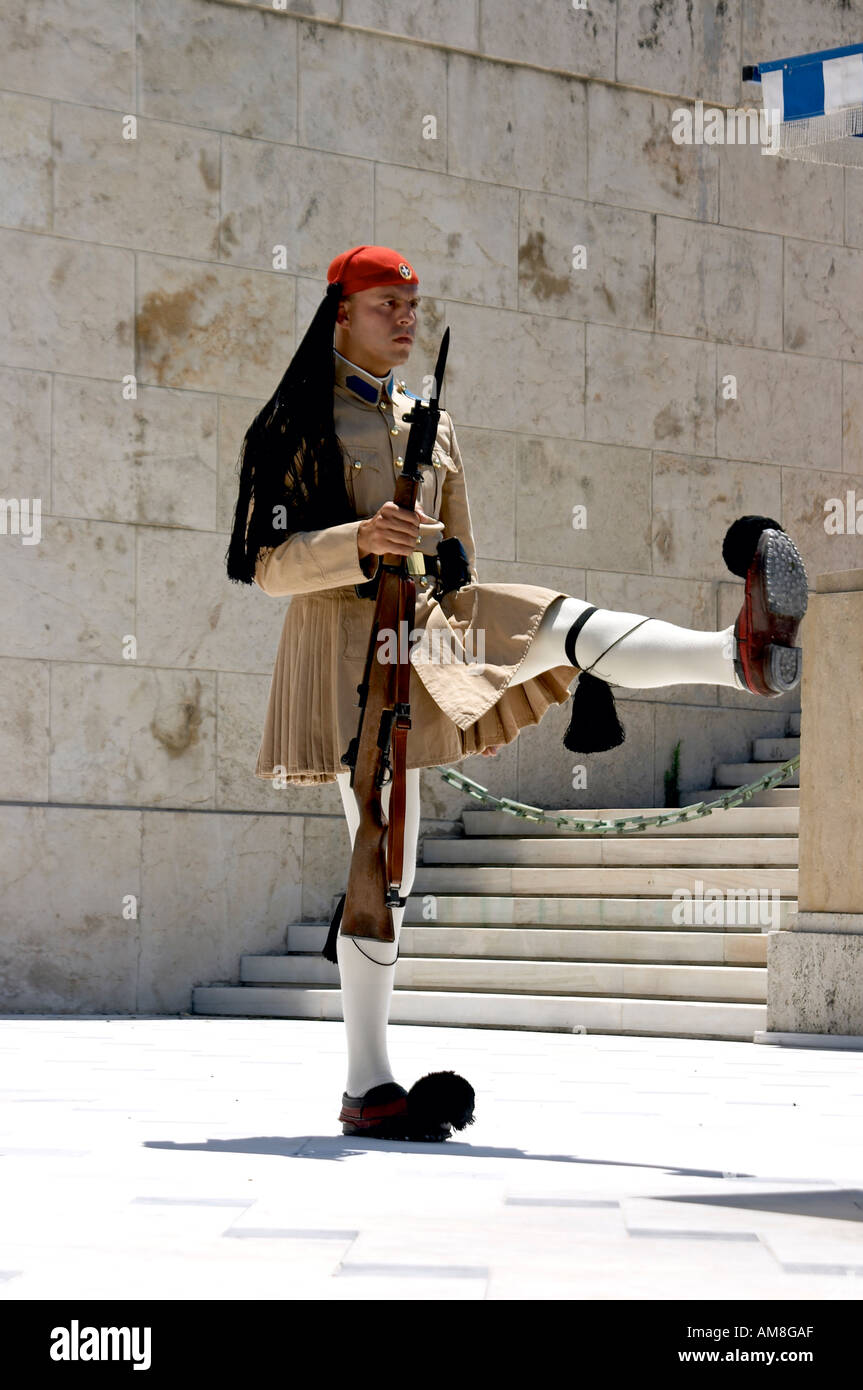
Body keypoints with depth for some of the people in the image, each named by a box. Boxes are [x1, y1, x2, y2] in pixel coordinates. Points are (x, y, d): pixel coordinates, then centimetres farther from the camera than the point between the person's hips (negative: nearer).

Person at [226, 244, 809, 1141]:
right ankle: (368, 1089, -4)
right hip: (351, 638, -6)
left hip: (429, 623, 7)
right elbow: (269, 566, -9)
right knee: (385, 868, -8)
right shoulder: (299, 424, -1)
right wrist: (360, 542, -26)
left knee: (558, 623, -23)